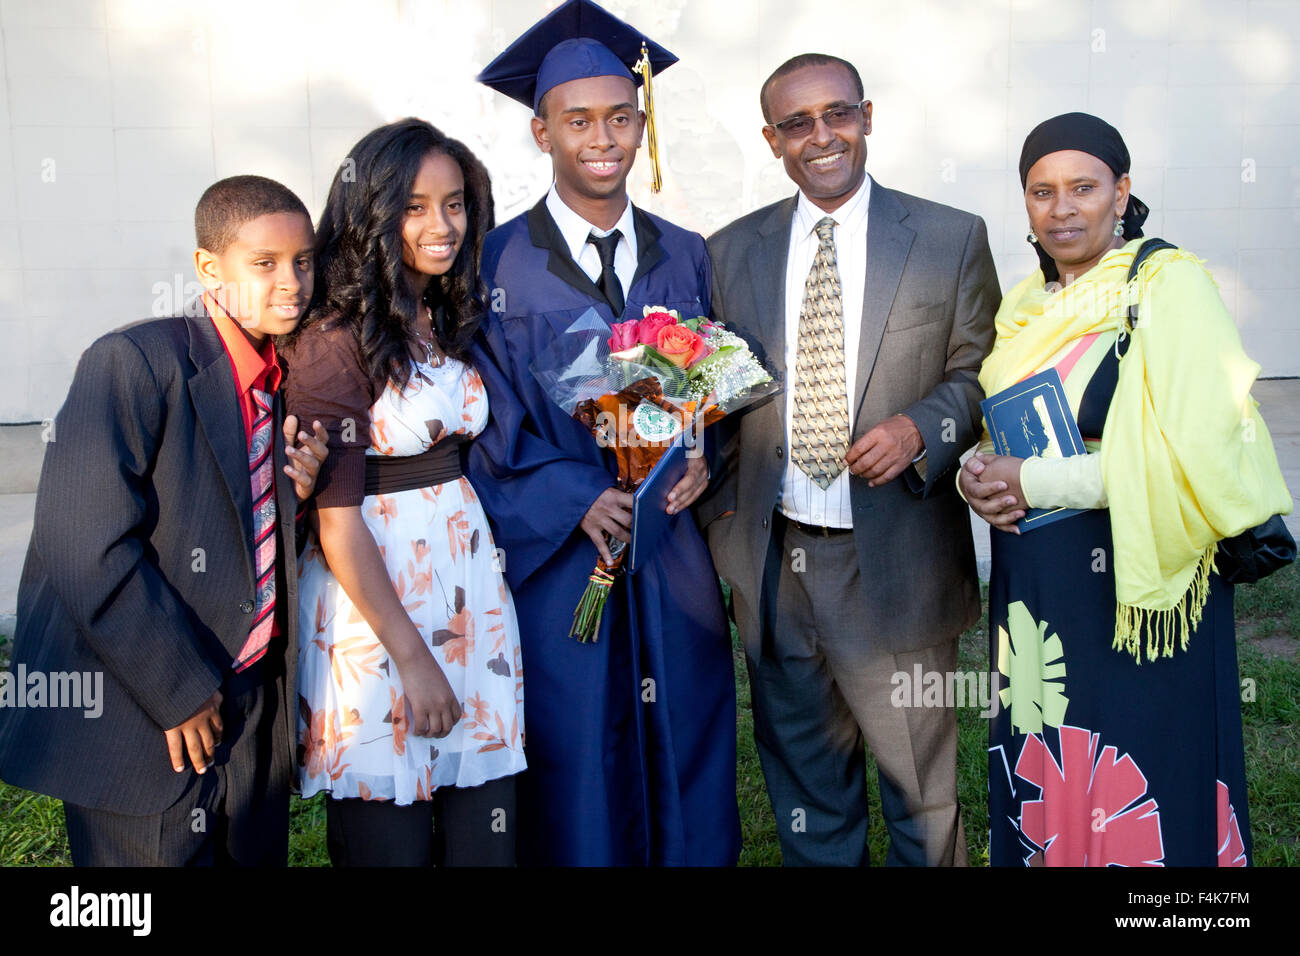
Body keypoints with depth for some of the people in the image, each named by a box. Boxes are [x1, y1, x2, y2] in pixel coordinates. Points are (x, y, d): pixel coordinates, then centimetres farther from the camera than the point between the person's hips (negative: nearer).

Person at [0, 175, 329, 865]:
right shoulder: (134, 362, -15)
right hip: (147, 727, -7)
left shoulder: (286, 381, 8)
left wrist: (296, 490, -5)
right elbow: (86, 547, -21)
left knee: (257, 858, 17)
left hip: (258, 710, 7)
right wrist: (179, 688, -17)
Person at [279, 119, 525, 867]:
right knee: (392, 837, 8)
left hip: (469, 574, 6)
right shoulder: (334, 343, -13)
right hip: (373, 590, -6)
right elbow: (336, 520, -15)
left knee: (484, 822, 11)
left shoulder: (457, 322, 9)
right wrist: (412, 657, -14)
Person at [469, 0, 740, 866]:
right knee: (575, 771, 5)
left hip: (678, 562, 3)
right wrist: (580, 501, -17)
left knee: (687, 759, 11)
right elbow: (493, 423, -5)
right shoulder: (496, 265, -2)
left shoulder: (686, 258, 9)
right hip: (559, 560, -3)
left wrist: (702, 460, -10)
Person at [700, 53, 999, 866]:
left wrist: (920, 427, -16)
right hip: (772, 562, 3)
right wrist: (716, 501, -2)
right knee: (805, 791, 17)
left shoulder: (952, 239, 0)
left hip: (897, 562, -2)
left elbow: (983, 375, 3)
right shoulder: (732, 251, 7)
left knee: (922, 789, 7)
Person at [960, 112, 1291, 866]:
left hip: (1135, 588, -6)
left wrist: (1030, 482, -16)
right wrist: (978, 478, -6)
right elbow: (992, 428, 18)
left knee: (1138, 794, 4)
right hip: (1034, 587, 6)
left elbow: (1194, 450, -19)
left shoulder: (1170, 285, -10)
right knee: (1044, 786, 15)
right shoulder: (1025, 305, 11)